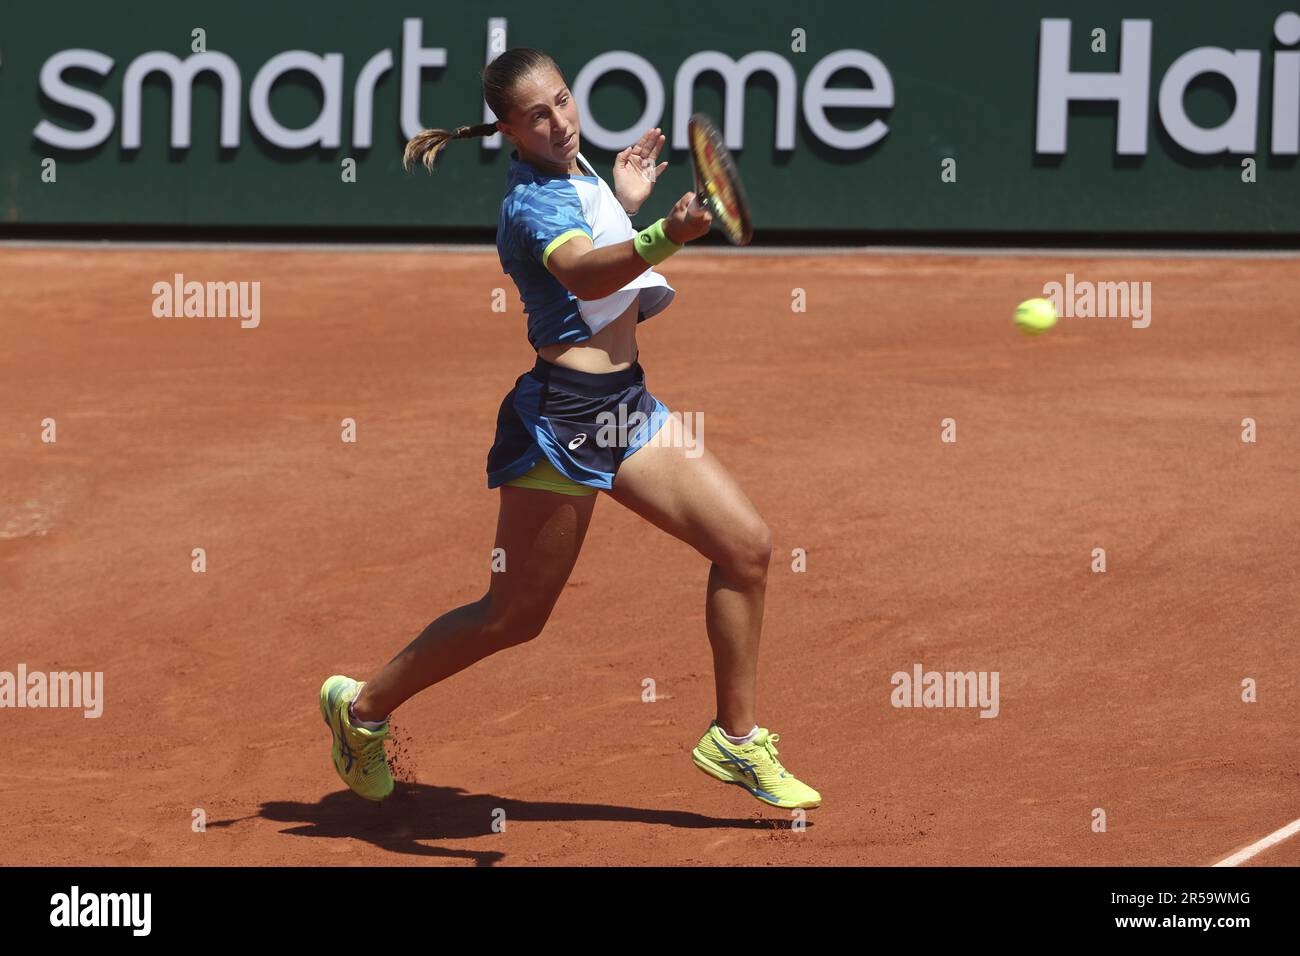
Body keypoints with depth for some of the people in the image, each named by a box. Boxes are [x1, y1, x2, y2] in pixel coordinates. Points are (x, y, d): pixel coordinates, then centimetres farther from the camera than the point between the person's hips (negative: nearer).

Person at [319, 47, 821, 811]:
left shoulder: (577, 166, 10)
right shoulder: (533, 201, -18)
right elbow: (583, 272, -42)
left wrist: (625, 202, 17)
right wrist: (665, 237, -59)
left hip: (625, 404, 8)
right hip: (563, 415, -8)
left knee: (746, 546, 1)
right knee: (516, 616, 2)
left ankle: (735, 740, 12)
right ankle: (363, 706, 22)